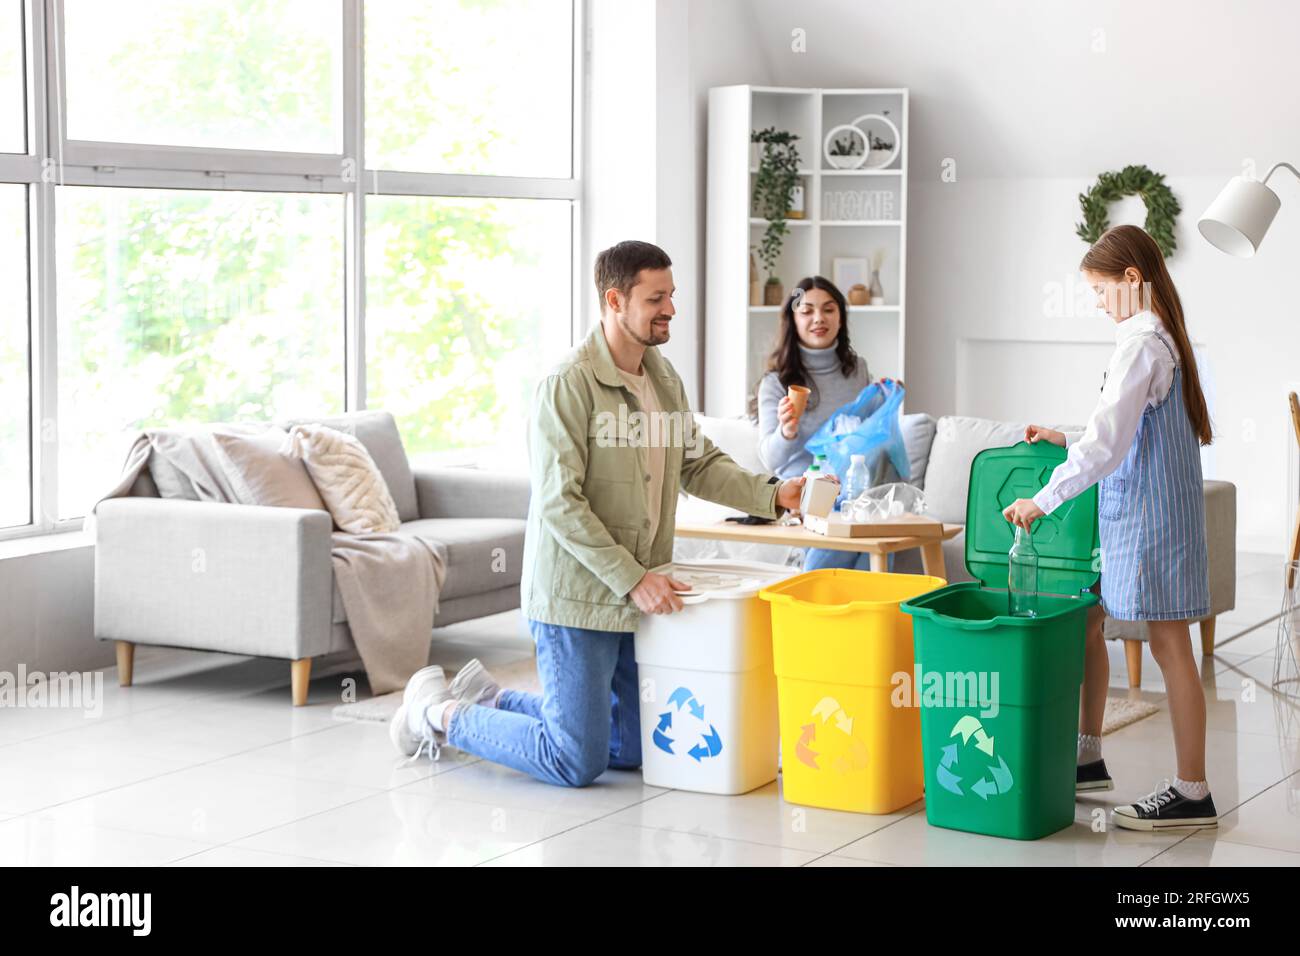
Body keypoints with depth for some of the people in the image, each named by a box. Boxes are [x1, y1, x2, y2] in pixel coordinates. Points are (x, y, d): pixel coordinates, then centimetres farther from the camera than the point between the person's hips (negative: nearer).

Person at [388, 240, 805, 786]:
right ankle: (439, 712, 15)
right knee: (579, 762, -4)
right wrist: (632, 579, -23)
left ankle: (491, 699, 30)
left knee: (633, 748, 15)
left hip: (640, 595, 8)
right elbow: (559, 504, -21)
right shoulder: (569, 383, -17)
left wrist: (772, 495, -3)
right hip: (577, 597, -8)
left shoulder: (663, 378, 10)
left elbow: (700, 464, 14)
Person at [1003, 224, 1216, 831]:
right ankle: (1087, 758, 27)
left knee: (1168, 644, -5)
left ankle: (1192, 793, 1)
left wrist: (1043, 500, -15)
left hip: (1149, 511, -10)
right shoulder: (1162, 338, 13)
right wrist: (1068, 442, 17)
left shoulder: (1141, 345, -18)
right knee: (1086, 619, 15)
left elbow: (1107, 445, -22)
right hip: (1130, 509, 10)